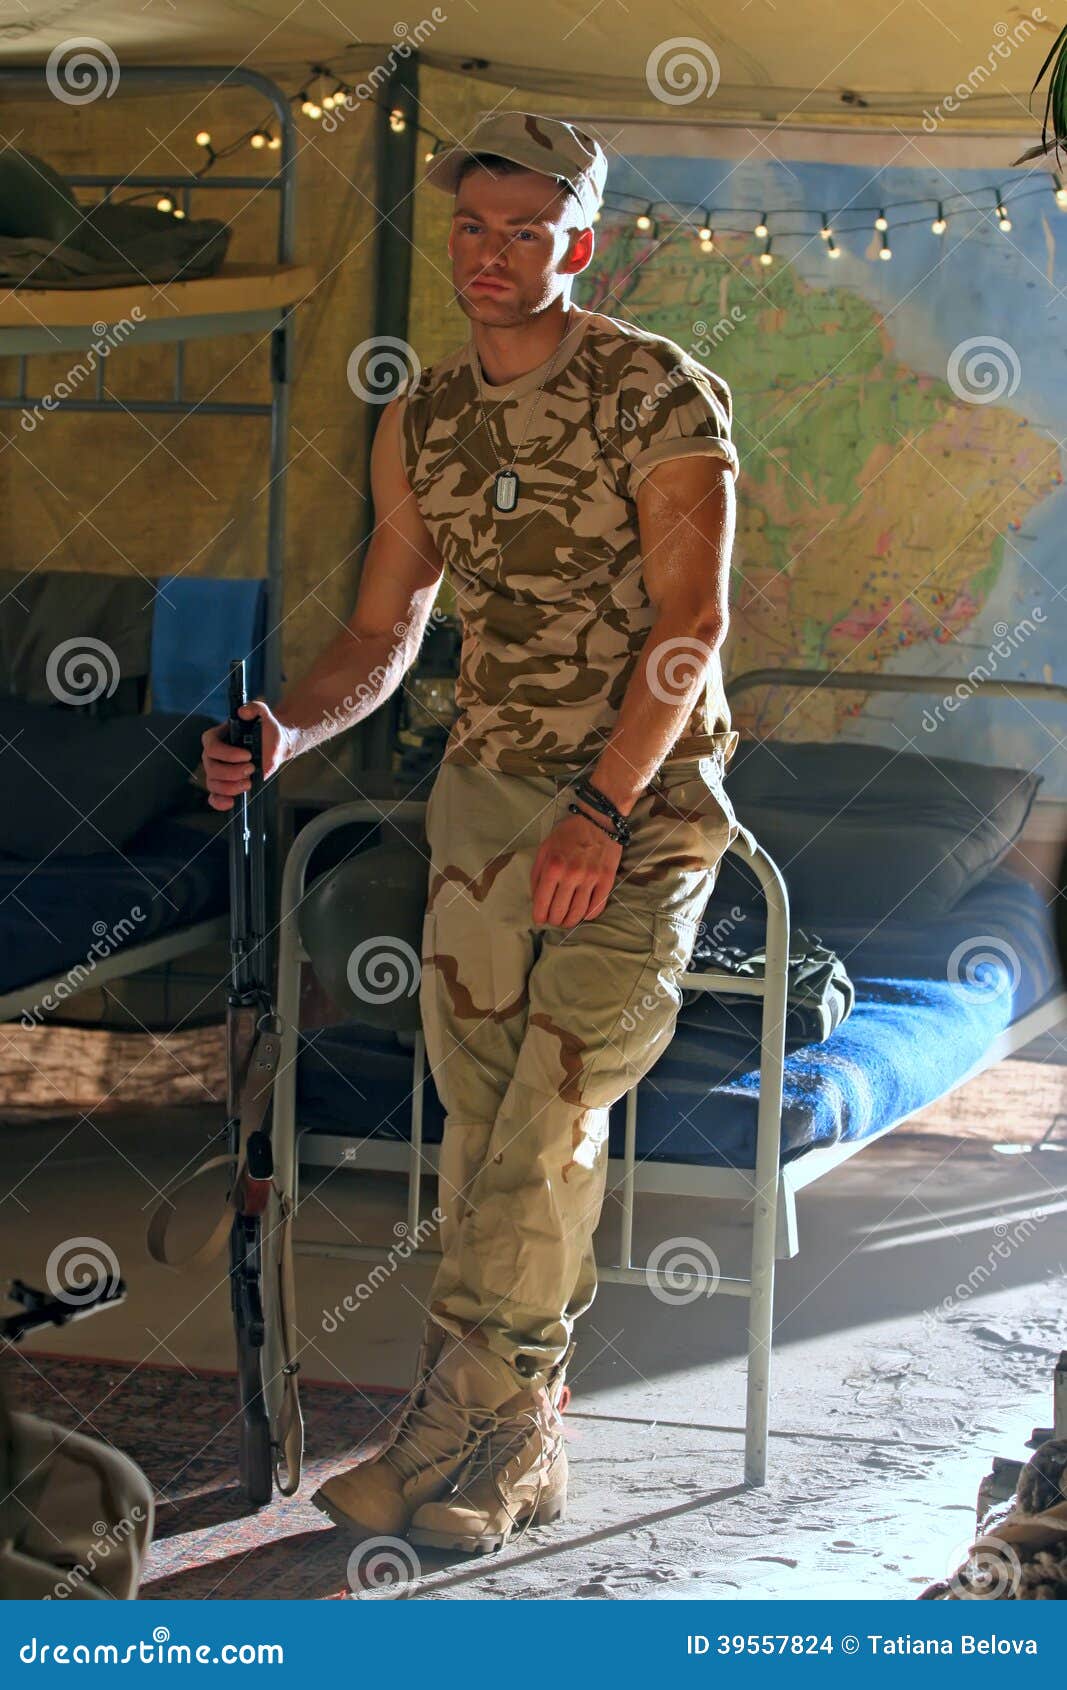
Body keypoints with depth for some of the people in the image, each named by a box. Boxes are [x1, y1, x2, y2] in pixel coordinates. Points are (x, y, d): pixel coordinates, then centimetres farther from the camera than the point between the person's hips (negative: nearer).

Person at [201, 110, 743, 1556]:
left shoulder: (661, 394, -8)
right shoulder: (418, 426, 10)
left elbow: (692, 623, -14)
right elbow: (381, 640, 14)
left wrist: (601, 809, -24)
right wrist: (287, 731, -6)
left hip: (650, 791, -5)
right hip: (490, 786, 5)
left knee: (550, 1101, -15)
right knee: (489, 1118, -1)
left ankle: (466, 1418, -9)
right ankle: (518, 1445, 5)